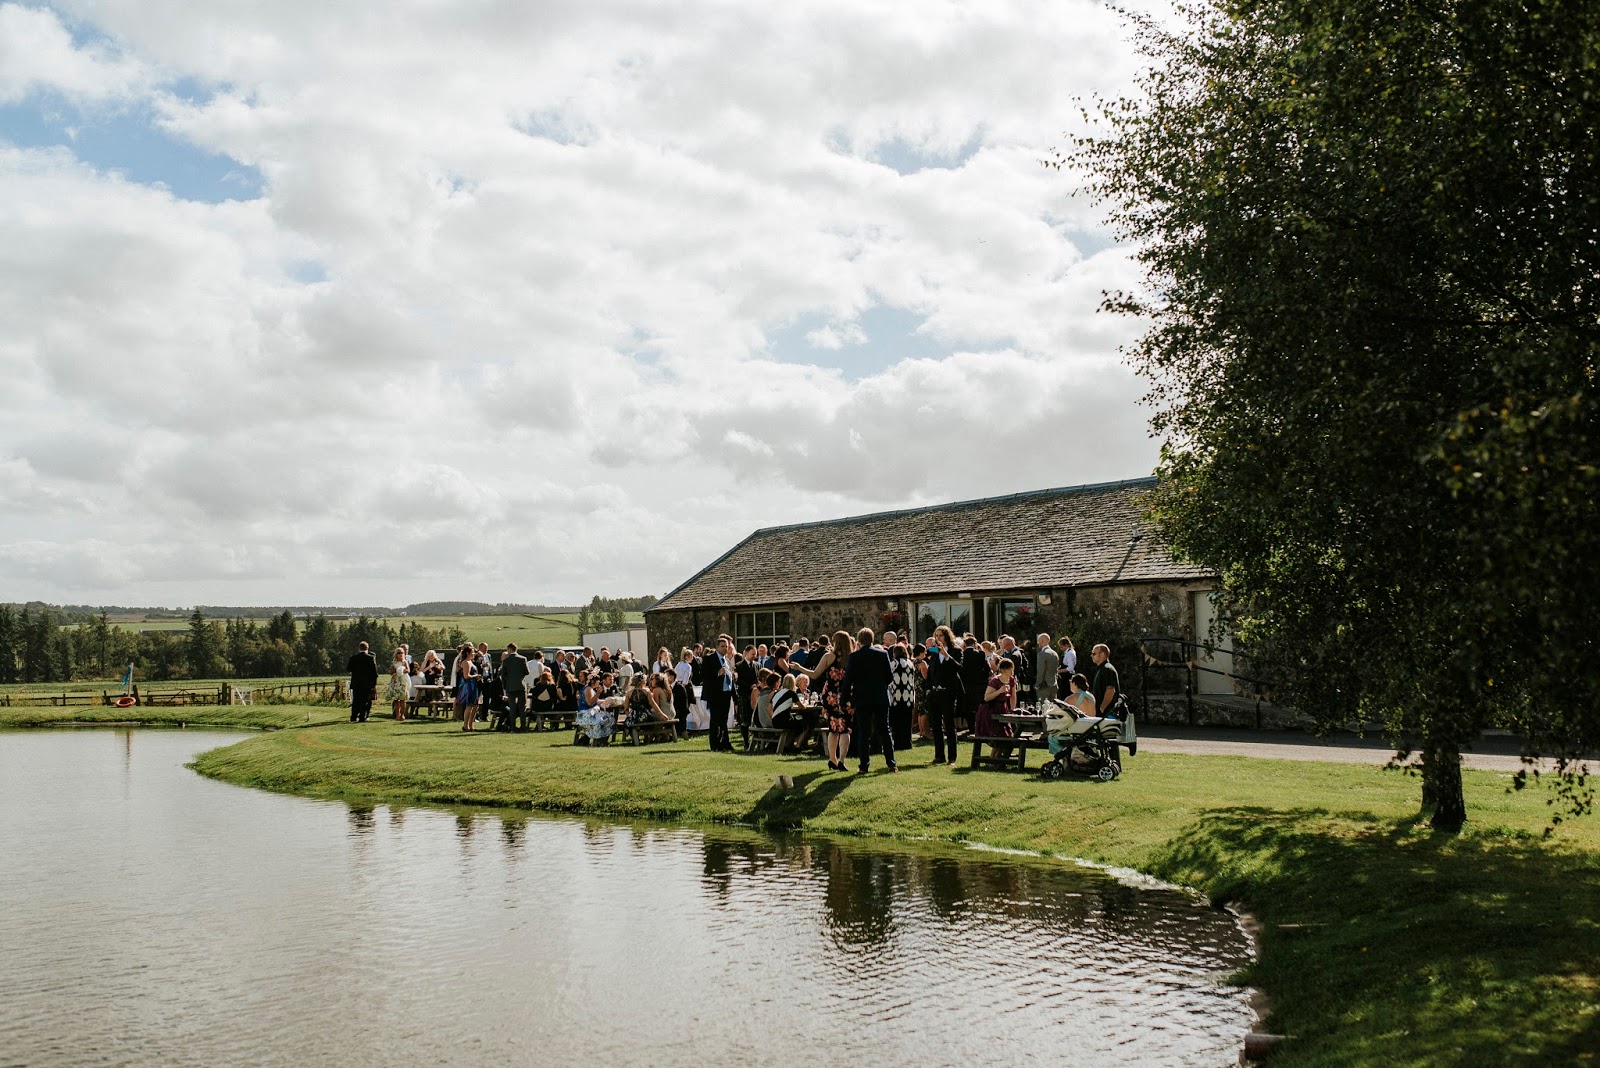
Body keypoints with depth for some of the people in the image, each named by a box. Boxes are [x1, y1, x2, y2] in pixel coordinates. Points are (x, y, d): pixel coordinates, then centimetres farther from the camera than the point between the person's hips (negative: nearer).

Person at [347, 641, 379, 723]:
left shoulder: (353, 658, -3)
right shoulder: (371, 658, -8)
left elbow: (348, 669, 4)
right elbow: (374, 672, -7)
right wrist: (374, 684, 0)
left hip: (356, 683, 2)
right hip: (367, 684, -2)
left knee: (355, 701, 12)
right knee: (364, 702, 3)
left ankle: (353, 717, 10)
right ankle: (362, 718, 0)